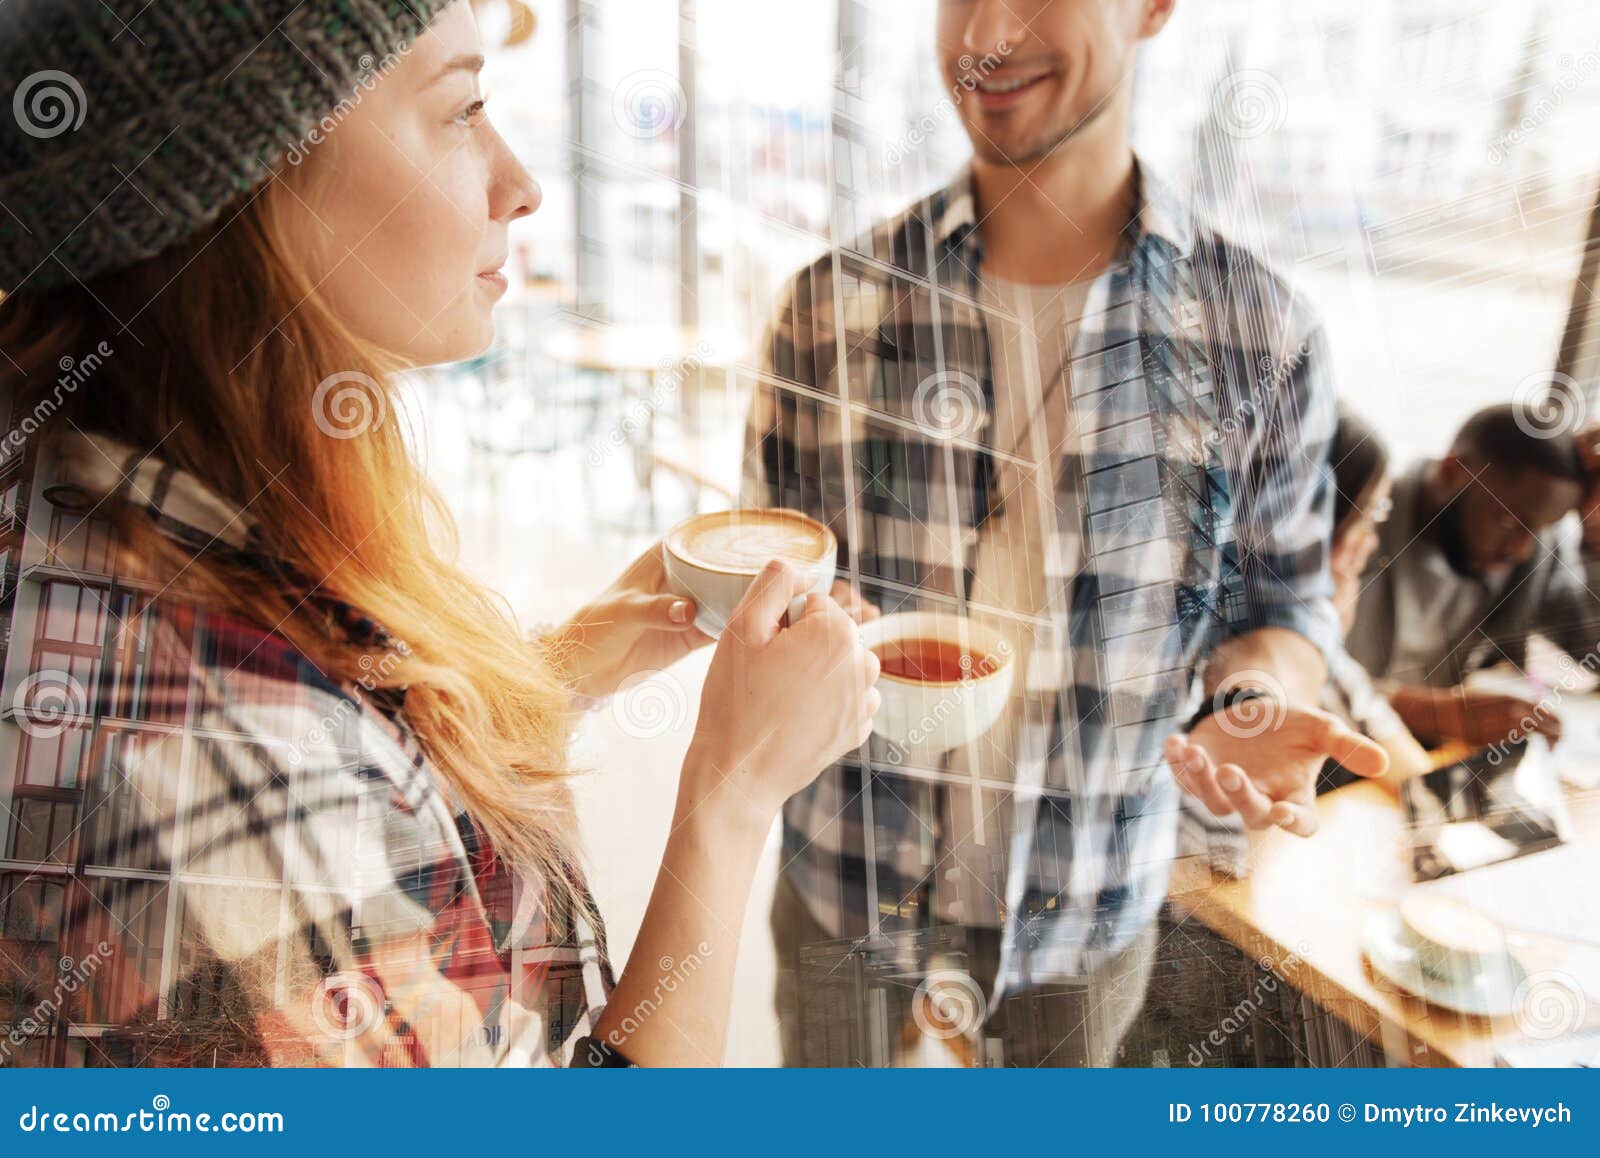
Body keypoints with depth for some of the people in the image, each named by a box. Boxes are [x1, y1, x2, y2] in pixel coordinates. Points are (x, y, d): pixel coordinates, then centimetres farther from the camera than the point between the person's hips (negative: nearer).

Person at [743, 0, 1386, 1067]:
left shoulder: (1262, 333, -8)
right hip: (849, 894, 0)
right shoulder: (830, 306, -8)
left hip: (1093, 913, 1)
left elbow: (1281, 604, 2)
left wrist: (1254, 701, -19)